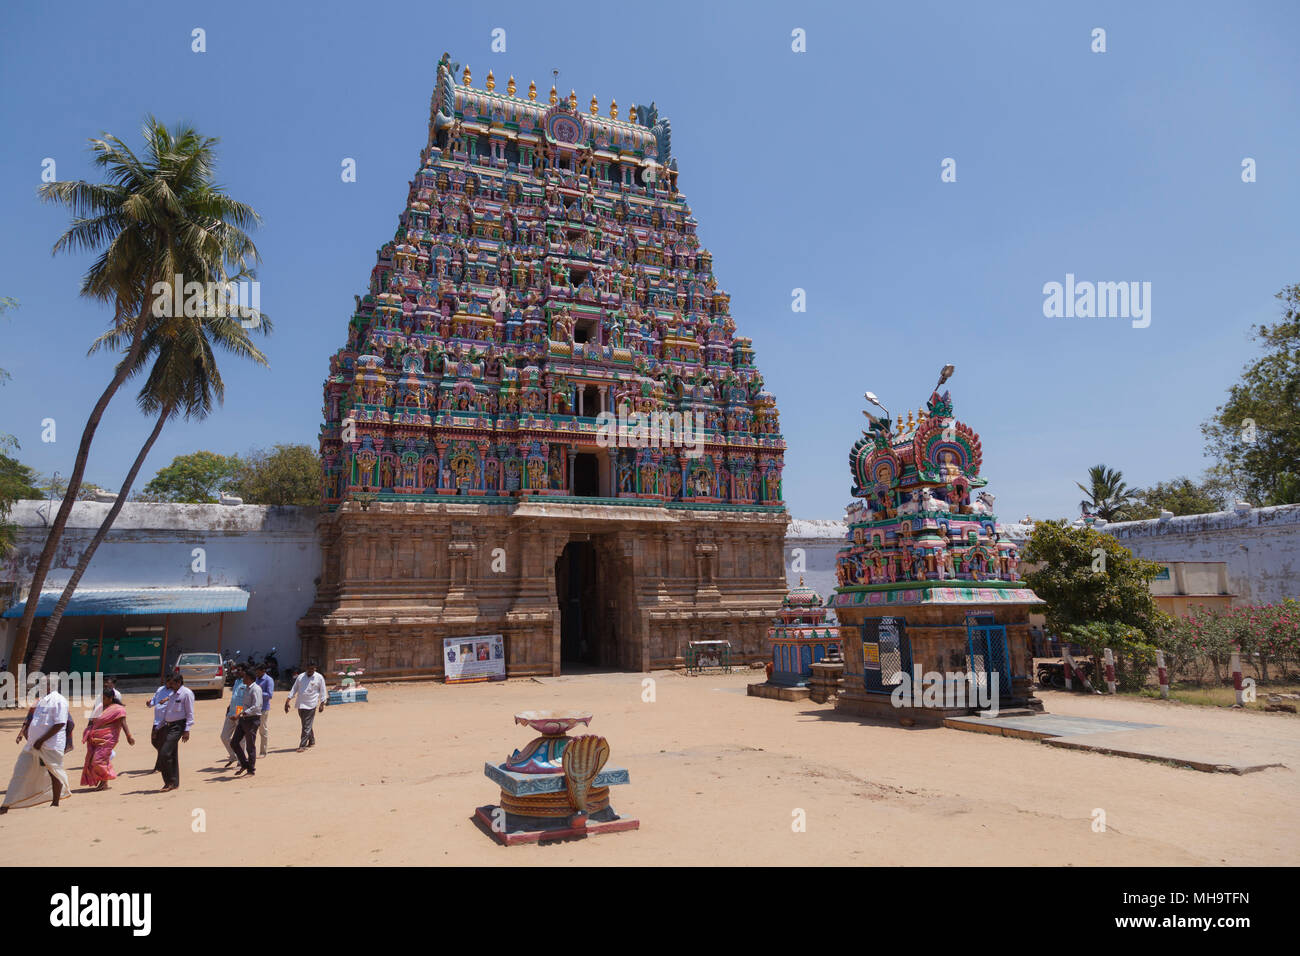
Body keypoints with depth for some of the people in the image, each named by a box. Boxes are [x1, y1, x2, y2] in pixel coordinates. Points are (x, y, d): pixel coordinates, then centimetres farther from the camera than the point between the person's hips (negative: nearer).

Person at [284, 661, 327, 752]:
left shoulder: (319, 678, -1)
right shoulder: (300, 677, 9)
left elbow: (322, 691, 3)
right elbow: (294, 689, 12)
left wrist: (322, 703, -3)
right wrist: (288, 701, 5)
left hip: (311, 705, -4)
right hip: (300, 705, 4)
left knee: (307, 726, -7)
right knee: (306, 725, 14)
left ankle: (302, 745, -5)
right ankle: (312, 741, 28)